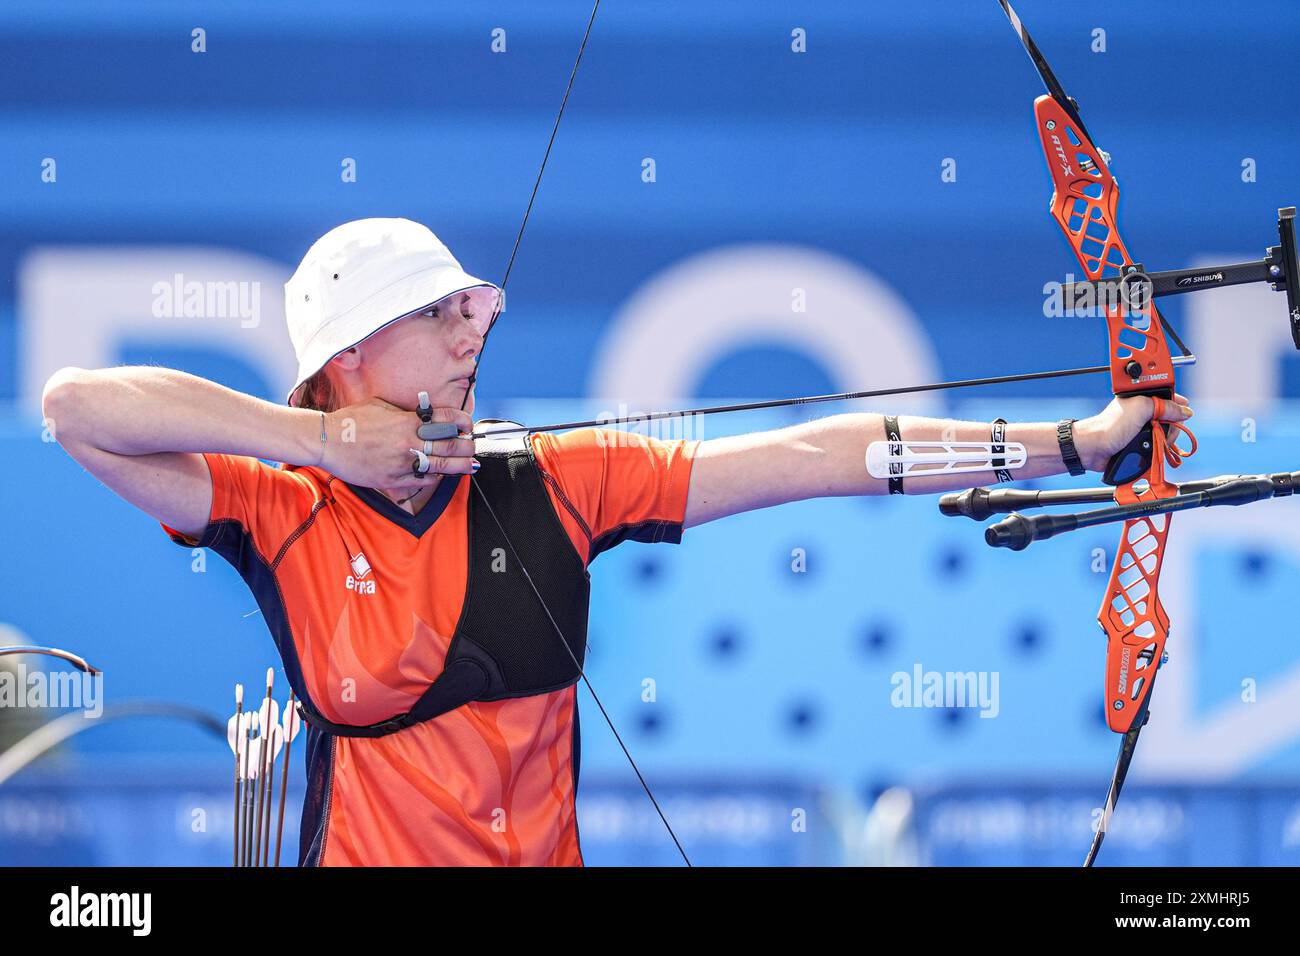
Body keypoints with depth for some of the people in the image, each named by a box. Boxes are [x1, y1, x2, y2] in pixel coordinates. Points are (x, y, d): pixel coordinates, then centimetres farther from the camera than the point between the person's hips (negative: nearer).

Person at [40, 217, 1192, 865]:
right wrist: (319, 441, -15)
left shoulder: (557, 484, 2)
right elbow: (78, 407, -17)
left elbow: (807, 459, -1)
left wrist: (1073, 441, -3)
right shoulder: (281, 513, -6)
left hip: (544, 851, 3)